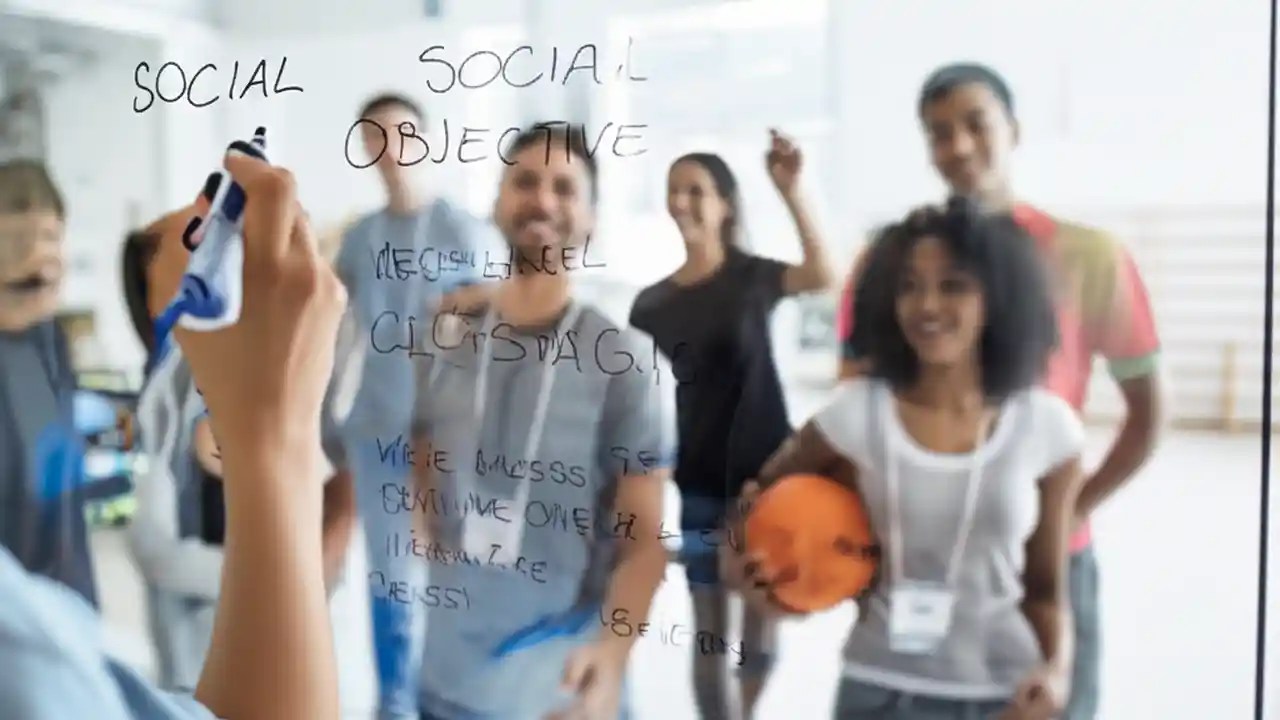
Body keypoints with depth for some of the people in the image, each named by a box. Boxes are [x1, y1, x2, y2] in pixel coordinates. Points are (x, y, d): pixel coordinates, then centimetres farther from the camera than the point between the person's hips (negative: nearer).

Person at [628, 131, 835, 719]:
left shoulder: (752, 276, -3)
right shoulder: (651, 303, 4)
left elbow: (821, 276, -25)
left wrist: (791, 191, -36)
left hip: (762, 477, -2)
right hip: (695, 484, 2)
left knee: (760, 617, 11)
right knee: (709, 629, 5)